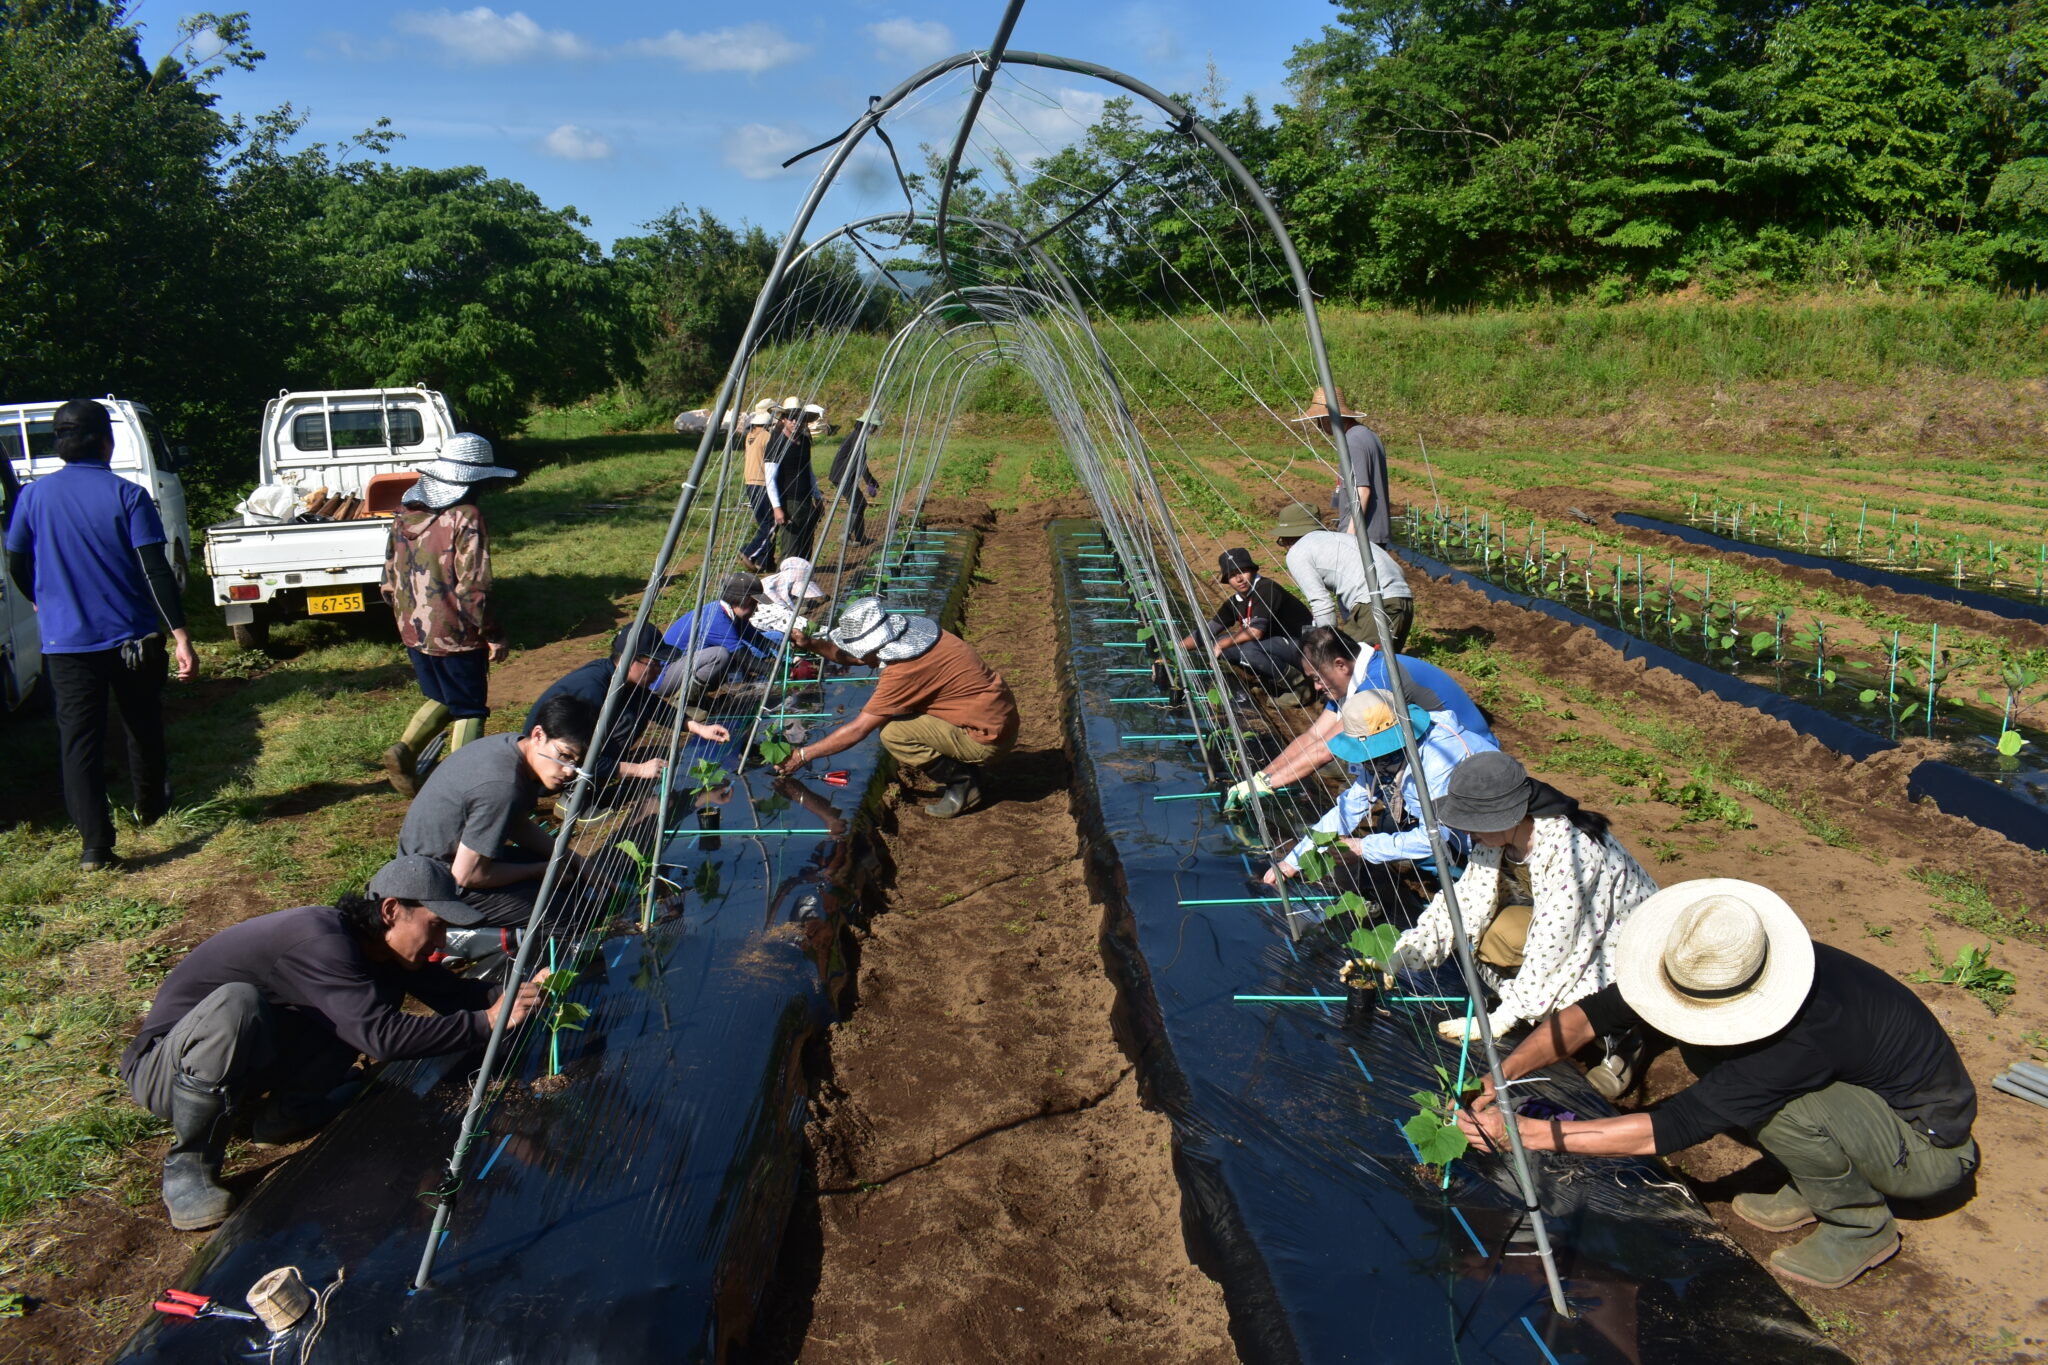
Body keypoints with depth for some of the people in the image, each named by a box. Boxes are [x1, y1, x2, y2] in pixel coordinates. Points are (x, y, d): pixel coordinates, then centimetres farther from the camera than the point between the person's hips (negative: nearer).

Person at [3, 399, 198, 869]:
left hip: (65, 642, 1)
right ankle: (149, 805, 39)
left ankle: (94, 843, -4)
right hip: (132, 639, -1)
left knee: (80, 740, 3)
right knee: (143, 726, 19)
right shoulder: (127, 496, -10)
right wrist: (182, 637, -17)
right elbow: (155, 571, -16)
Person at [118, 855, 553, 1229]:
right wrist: (488, 1021, -35)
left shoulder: (371, 942, -4)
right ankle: (187, 1164, -19)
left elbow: (451, 991, 3)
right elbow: (383, 1037, -39)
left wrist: (514, 992, -15)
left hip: (241, 1058, 8)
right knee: (236, 1003, -41)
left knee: (382, 989, -7)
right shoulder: (321, 941, -32)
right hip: (164, 1069, -7)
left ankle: (282, 1112, 5)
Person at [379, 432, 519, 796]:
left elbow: (389, 578, 11)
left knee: (442, 698, 25)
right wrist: (494, 635, -10)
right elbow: (473, 589, -21)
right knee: (469, 710, 9)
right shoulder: (465, 517, -18)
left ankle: (405, 749, 6)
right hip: (455, 634, -7)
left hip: (413, 630, 7)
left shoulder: (406, 511, 5)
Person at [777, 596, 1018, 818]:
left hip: (988, 737, -9)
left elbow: (858, 730, -19)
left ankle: (962, 781, -2)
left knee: (893, 733, -18)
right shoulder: (912, 632, 1)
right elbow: (849, 656, 14)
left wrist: (803, 755, -11)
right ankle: (961, 770, 12)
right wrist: (811, 644, -1)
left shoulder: (905, 669, -24)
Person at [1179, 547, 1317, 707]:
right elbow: (1208, 630, 10)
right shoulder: (1235, 602, 7)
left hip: (1301, 646, -9)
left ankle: (1300, 685, -12)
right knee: (1224, 644, -3)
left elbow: (1255, 632, -26)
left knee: (1249, 650, -32)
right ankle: (1276, 684, 3)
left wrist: (1219, 646, -15)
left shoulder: (1266, 589, -18)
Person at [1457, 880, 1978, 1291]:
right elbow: (1597, 1012, -15)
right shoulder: (1709, 967, -19)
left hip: (1930, 1145, -7)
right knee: (1702, 1048, -9)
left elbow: (1668, 1129, -37)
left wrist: (1527, 1133, -36)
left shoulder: (1801, 1034, -39)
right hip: (1863, 1082, 7)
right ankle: (1815, 1186, 8)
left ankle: (1863, 1225, -4)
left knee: (1781, 1104, -34)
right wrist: (1504, 1073, -27)